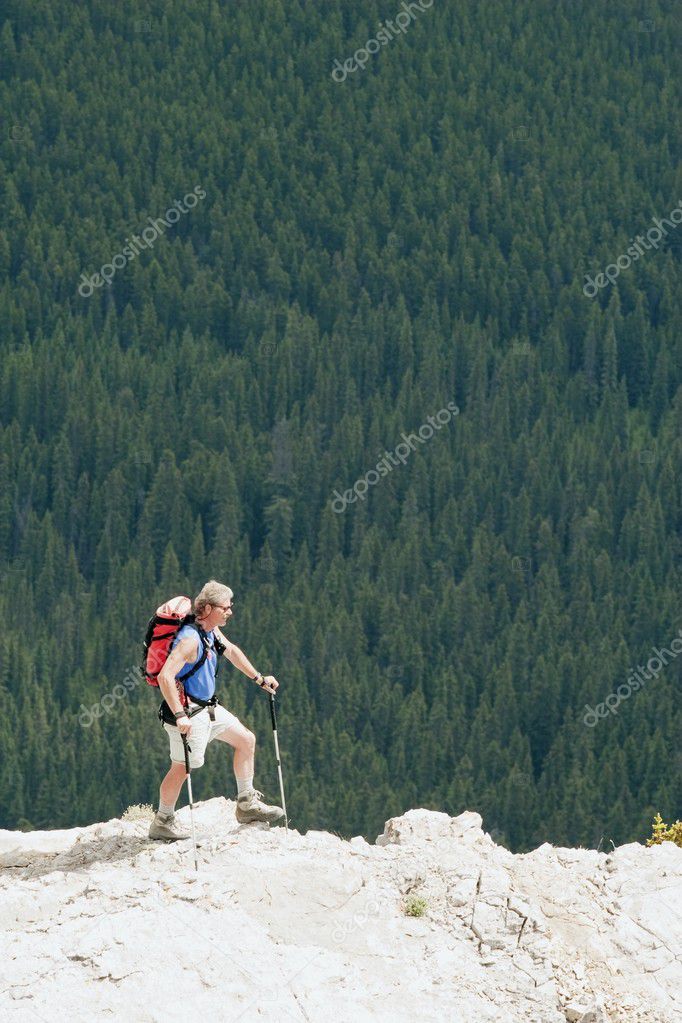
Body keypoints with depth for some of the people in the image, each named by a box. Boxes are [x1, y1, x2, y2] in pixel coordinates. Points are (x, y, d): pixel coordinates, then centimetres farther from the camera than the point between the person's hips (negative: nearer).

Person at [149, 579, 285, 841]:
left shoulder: (212, 631, 6)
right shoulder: (190, 639, -25)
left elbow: (232, 652, 27)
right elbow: (165, 677, -33)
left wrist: (259, 679, 30)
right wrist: (179, 716, -35)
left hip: (208, 708, 10)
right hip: (188, 712, -10)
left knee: (246, 740, 14)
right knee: (181, 768, -5)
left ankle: (247, 805, 23)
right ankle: (162, 823, 11)